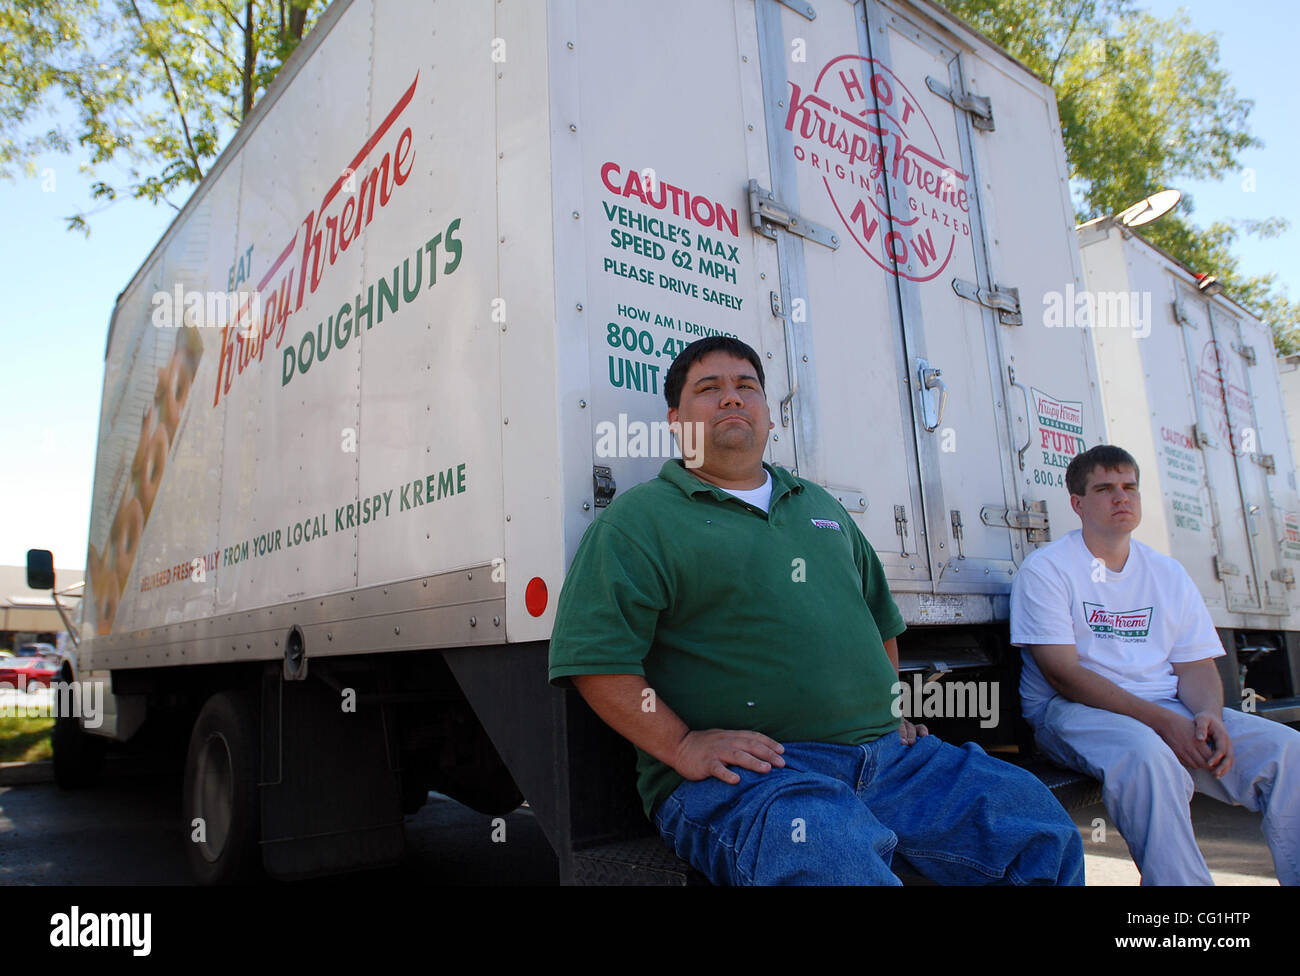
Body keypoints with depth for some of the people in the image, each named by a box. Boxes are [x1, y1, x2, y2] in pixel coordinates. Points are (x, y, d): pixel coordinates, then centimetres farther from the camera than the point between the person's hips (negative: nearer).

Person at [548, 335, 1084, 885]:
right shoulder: (640, 518, 3)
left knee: (1044, 830, -2)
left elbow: (881, 618, 34)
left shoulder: (820, 507, 25)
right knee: (837, 860, -39)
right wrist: (682, 747, -15)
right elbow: (594, 655, -8)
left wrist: (892, 708, 20)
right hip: (741, 772, -7)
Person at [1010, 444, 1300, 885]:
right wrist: (1162, 721, -19)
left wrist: (1208, 714, -12)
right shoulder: (1046, 569, -3)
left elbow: (1195, 665, 13)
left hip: (1170, 709, 6)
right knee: (1146, 755, -37)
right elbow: (1063, 674, -12)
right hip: (1072, 710, -6)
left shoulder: (1169, 574, 16)